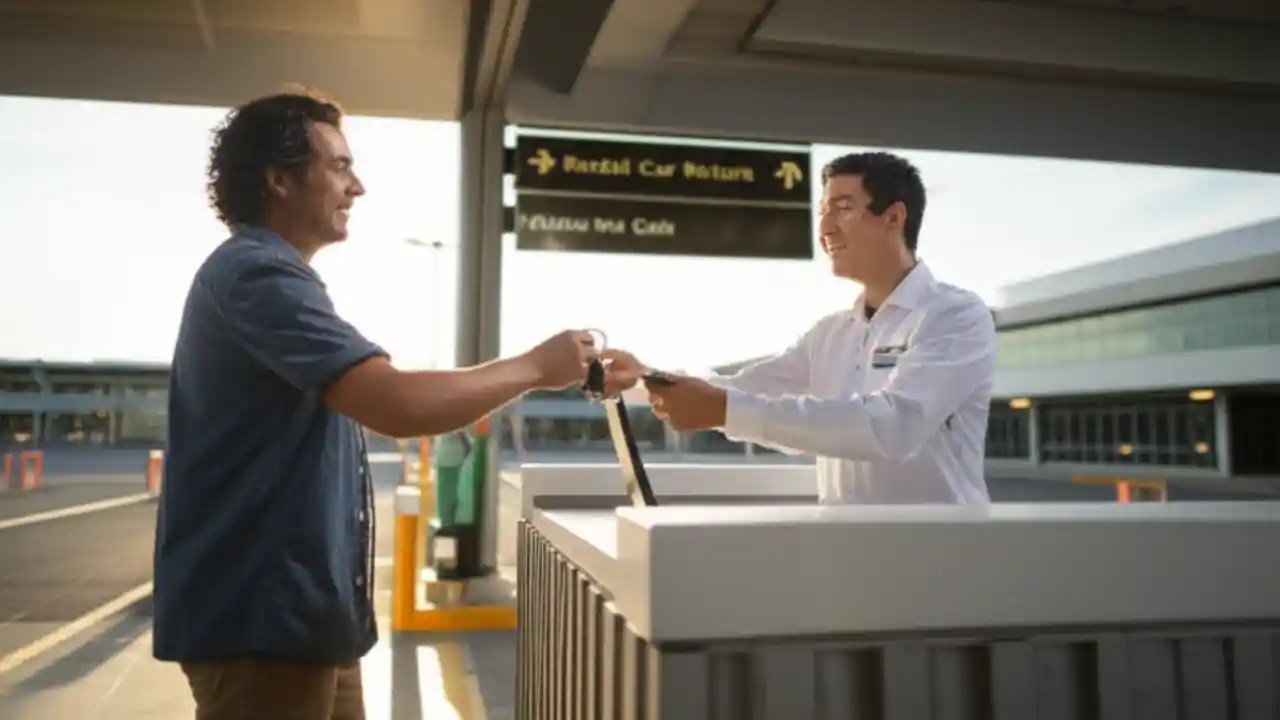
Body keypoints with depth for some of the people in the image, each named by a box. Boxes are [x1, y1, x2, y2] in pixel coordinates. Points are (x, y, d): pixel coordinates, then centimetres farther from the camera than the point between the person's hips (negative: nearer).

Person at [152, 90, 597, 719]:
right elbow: (398, 404, -28)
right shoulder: (257, 274, -18)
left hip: (293, 607, 10)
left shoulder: (268, 275, 17)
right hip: (262, 615, -10)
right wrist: (533, 367, -16)